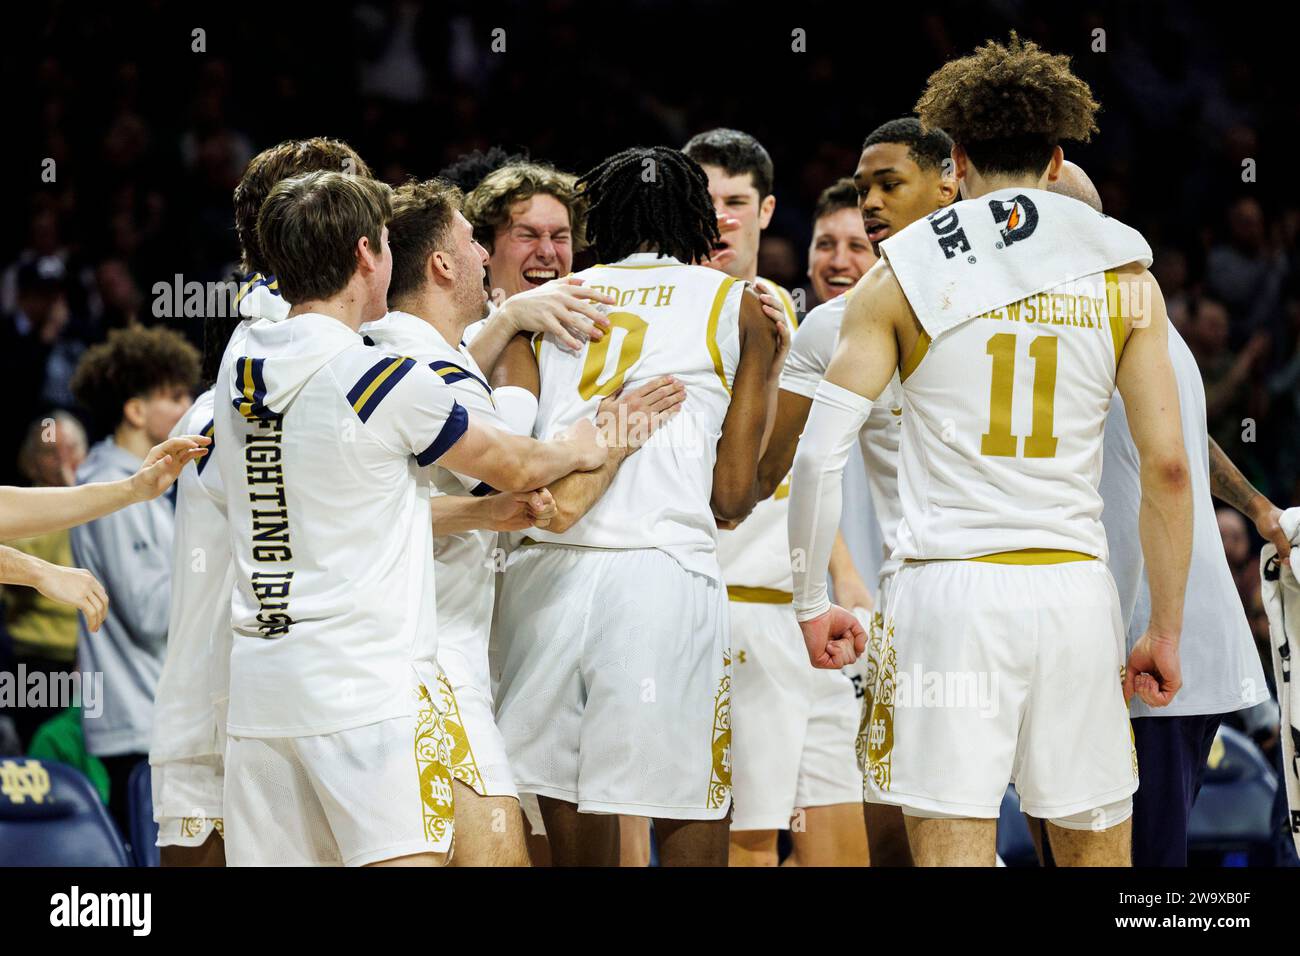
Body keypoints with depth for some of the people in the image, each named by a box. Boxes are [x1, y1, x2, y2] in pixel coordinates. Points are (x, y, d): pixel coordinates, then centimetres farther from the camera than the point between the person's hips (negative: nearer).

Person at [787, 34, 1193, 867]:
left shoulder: (905, 271, 4)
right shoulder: (1123, 273, 7)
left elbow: (818, 453, -2)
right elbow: (1168, 465, 3)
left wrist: (810, 601, 8)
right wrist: (1166, 629, 9)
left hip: (950, 587, -2)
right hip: (1074, 582, 2)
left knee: (952, 850, -4)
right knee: (1098, 851, 12)